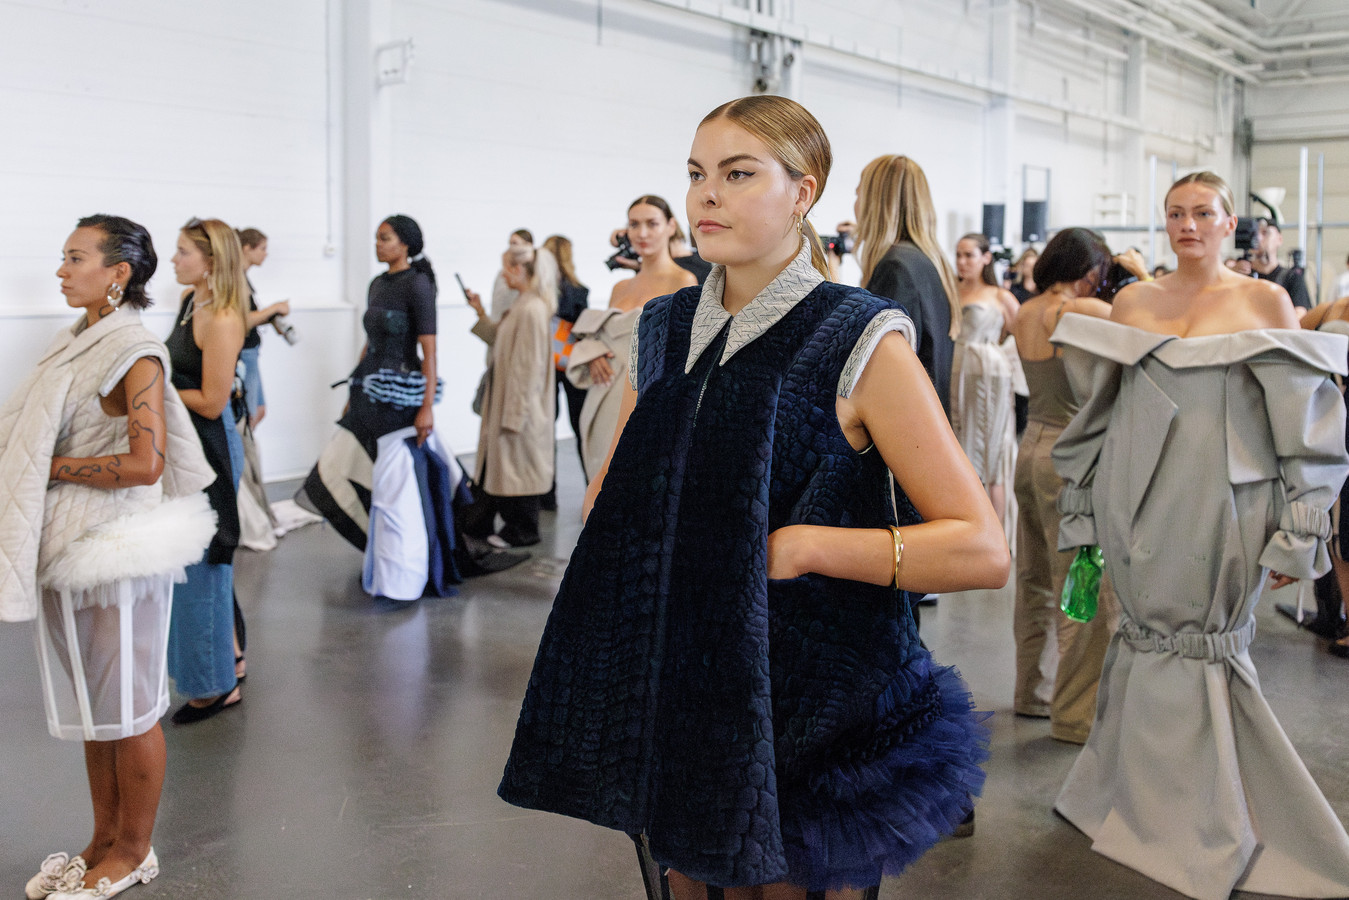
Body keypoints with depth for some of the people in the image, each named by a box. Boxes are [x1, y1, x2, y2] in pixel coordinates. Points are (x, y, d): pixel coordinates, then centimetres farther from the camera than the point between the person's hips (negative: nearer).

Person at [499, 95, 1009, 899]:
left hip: (812, 710, -5)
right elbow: (613, 495, 19)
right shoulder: (664, 328, 5)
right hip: (676, 695, 5)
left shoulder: (861, 342, -11)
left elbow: (982, 549, -16)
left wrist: (798, 544, -21)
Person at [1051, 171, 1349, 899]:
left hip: (1219, 508, -2)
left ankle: (1211, 826, 22)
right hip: (1140, 504, 2)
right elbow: (1098, 413, 11)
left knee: (1203, 647, 3)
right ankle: (1146, 803, 25)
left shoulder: (1265, 302, 1)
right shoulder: (1132, 303, 7)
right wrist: (1085, 513, 10)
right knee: (1152, 640, 7)